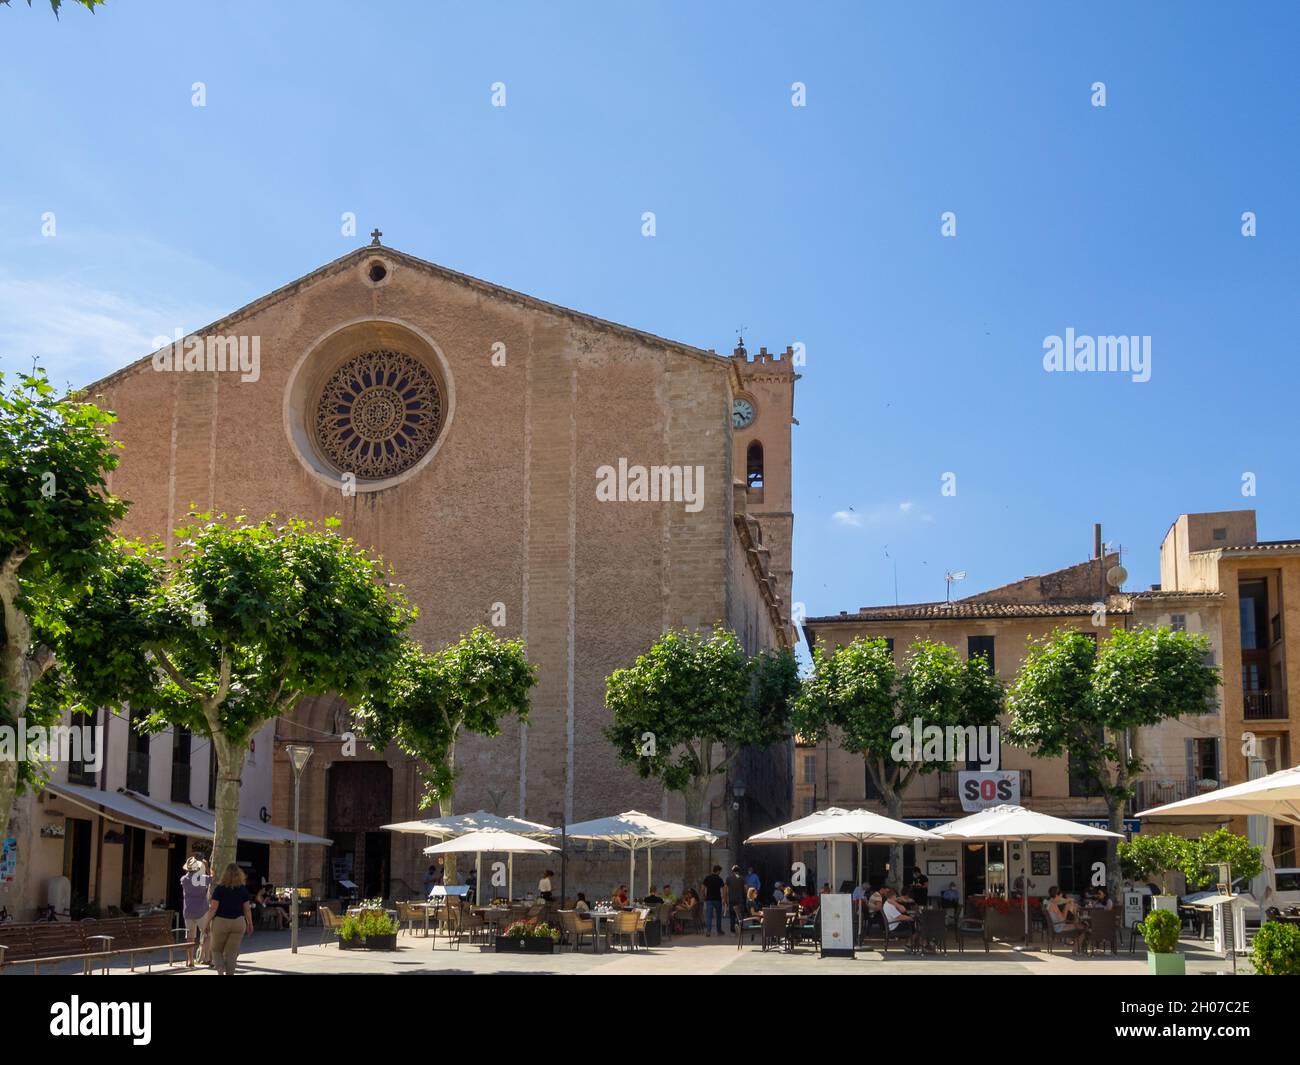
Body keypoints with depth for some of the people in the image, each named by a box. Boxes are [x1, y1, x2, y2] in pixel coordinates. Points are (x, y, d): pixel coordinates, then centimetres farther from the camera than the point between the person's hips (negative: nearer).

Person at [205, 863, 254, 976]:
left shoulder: (219, 888, -8)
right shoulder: (243, 889, -1)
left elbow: (213, 908, -10)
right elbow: (247, 909, 2)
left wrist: (208, 922, 1)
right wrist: (250, 924, 12)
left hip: (221, 921, -2)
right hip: (238, 922, 2)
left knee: (216, 949, 13)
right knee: (231, 952, 9)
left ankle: (220, 970, -7)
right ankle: (229, 973, 7)